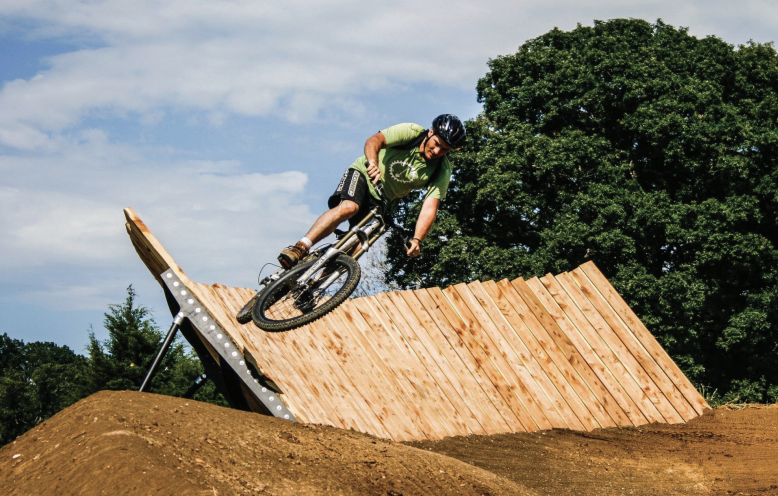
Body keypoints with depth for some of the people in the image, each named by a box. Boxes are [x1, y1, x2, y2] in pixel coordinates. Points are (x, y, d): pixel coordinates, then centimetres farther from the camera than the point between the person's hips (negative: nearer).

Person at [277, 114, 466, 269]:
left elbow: (430, 208, -24)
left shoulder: (442, 171, -15)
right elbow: (374, 140, -33)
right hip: (364, 174, -3)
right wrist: (372, 163, -55)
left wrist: (417, 240, -39)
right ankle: (299, 248, -34)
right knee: (348, 207, -32)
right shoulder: (412, 132, -20)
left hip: (382, 199, 3)